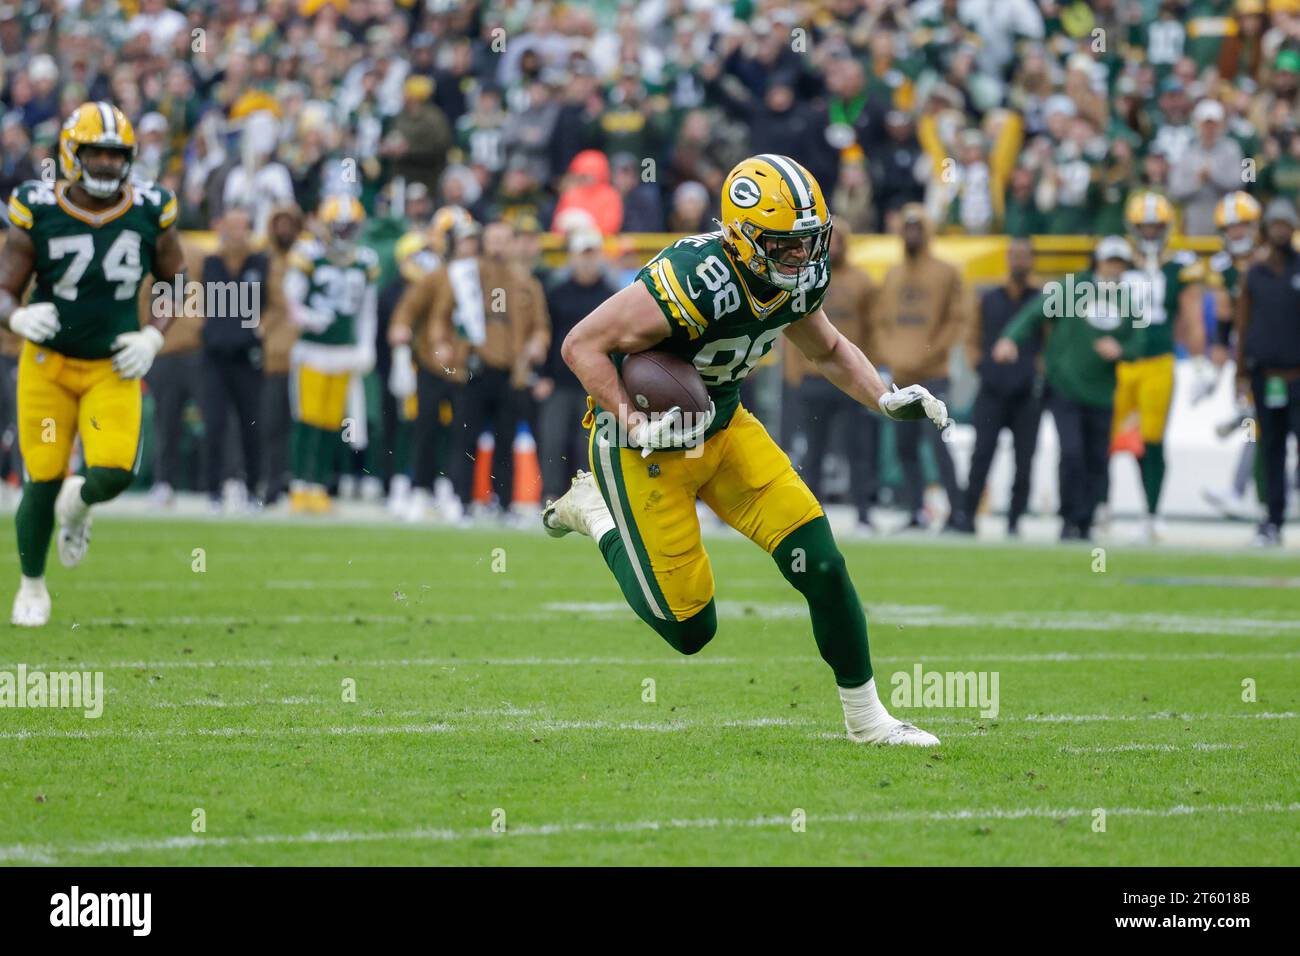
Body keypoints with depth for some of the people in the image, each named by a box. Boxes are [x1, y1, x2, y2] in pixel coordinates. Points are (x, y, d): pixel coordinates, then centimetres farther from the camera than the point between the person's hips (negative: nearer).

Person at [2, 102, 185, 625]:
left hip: (114, 367, 1)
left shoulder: (150, 213, -5)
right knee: (42, 482, -1)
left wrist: (154, 336, -5)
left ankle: (77, 505, 23)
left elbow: (176, 280, 10)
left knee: (112, 473, -17)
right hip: (49, 364, -1)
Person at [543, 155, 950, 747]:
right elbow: (582, 346, -26)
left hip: (722, 426, 6)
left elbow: (829, 352, 14)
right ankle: (596, 512, 19)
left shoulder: (799, 278, -8)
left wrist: (888, 400, -2)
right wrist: (635, 425, -32)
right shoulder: (696, 283, -33)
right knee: (691, 629, -3)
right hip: (645, 447, -6)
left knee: (818, 559, -7)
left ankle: (865, 718, 9)